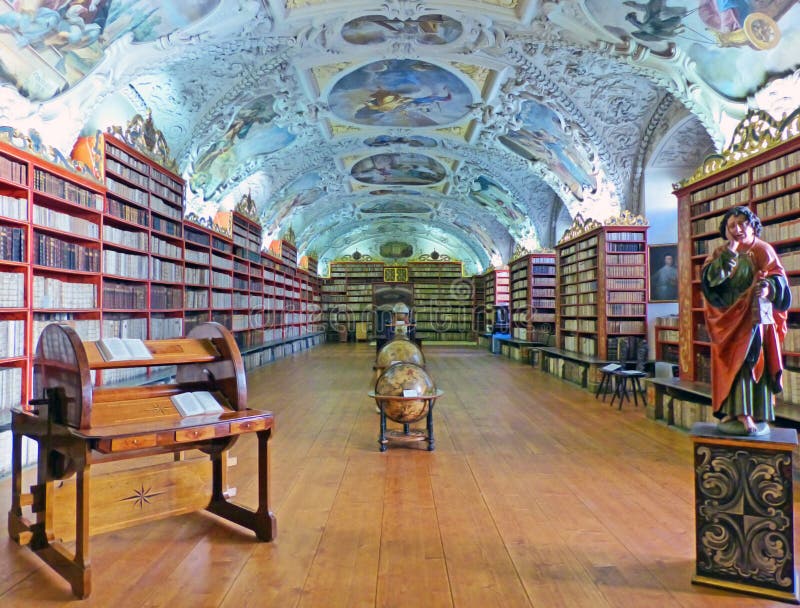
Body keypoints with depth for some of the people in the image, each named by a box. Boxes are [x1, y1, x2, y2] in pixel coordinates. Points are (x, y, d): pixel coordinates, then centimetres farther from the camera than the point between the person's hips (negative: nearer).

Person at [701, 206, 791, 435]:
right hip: (729, 320, 2)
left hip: (754, 318, -2)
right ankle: (732, 411, 3)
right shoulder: (720, 253, 10)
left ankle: (757, 415, -3)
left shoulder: (763, 250, 5)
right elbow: (710, 278, -8)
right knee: (731, 364, 0)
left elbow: (779, 279, -5)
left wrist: (768, 287, -28)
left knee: (753, 362, -6)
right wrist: (730, 251, -12)